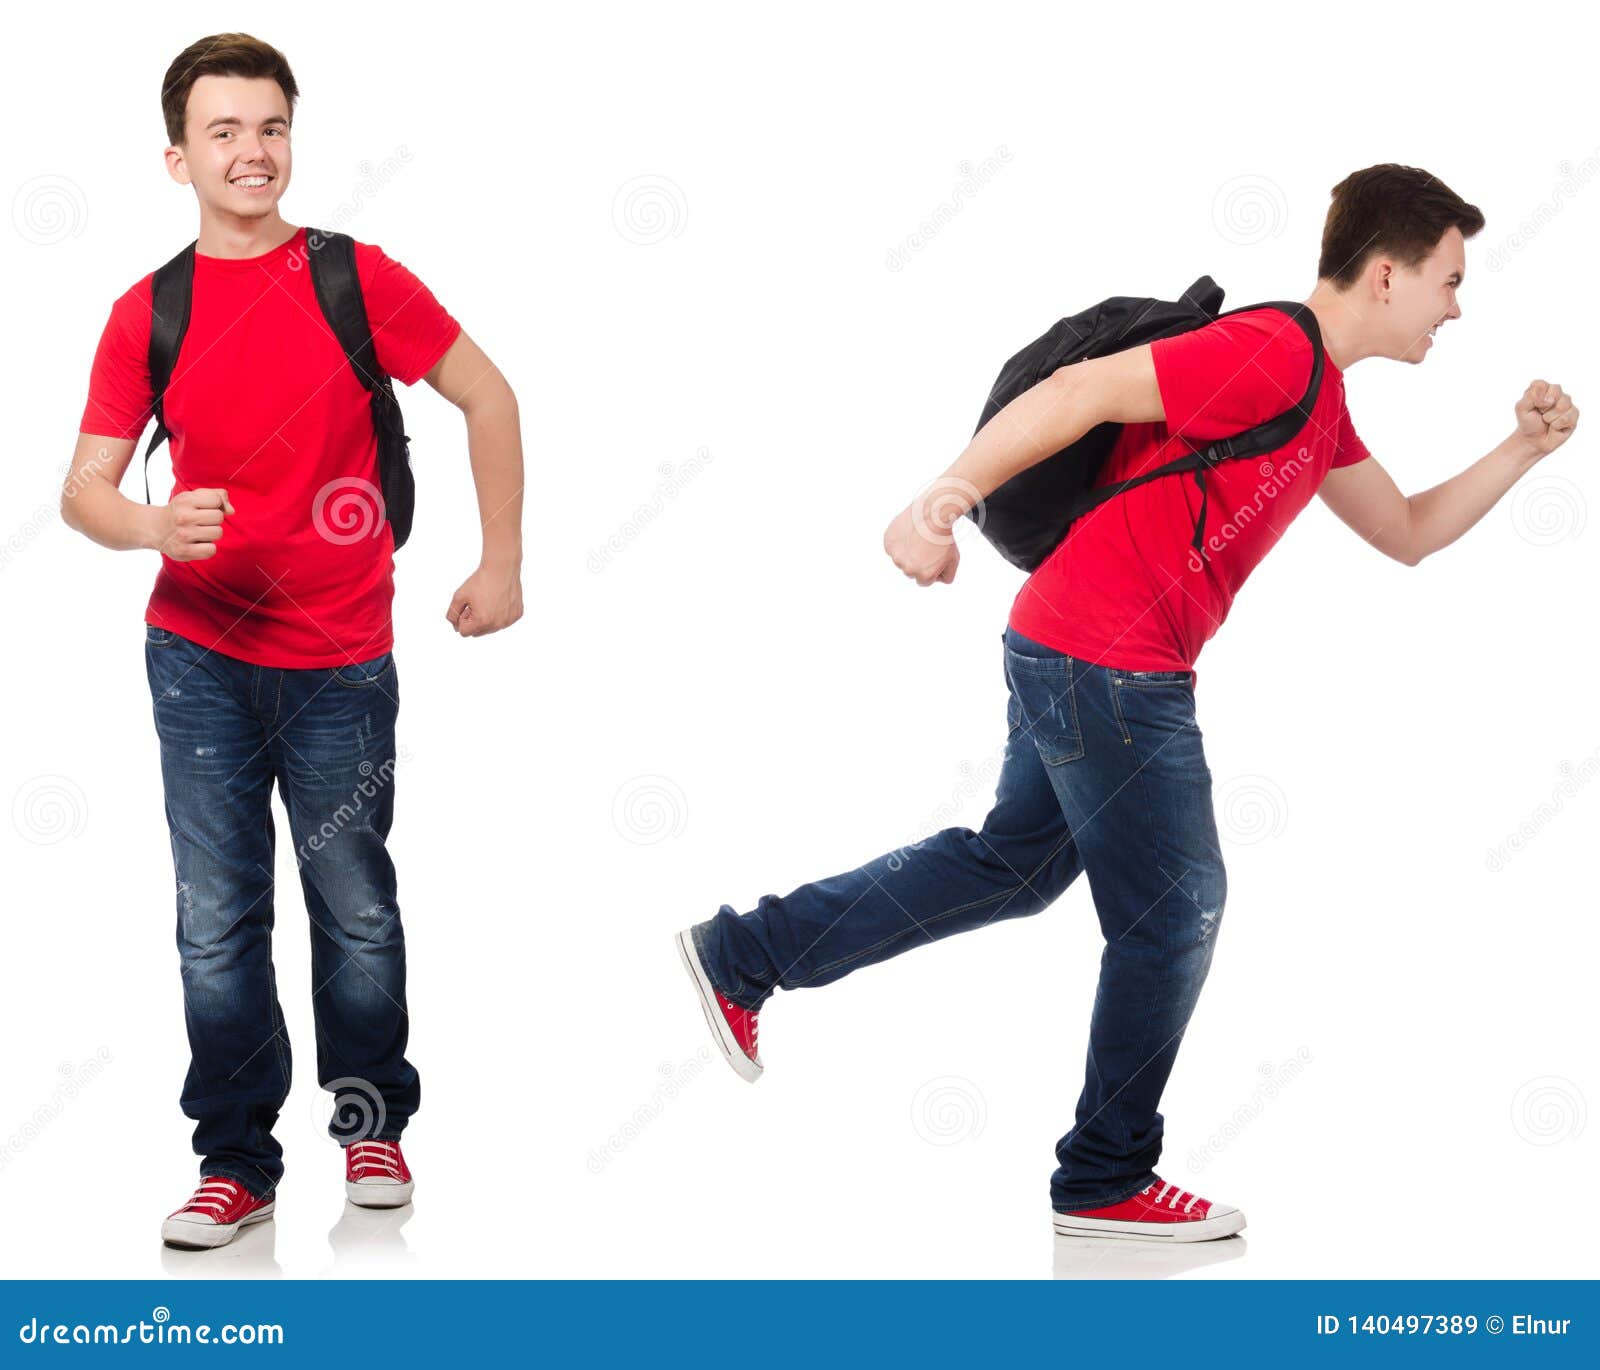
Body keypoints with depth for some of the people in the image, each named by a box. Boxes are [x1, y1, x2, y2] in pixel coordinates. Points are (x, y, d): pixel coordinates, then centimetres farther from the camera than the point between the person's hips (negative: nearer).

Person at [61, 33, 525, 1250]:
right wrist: (152, 525, -23)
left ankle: (374, 1126, 28)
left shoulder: (356, 280, -4)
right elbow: (84, 488, 0)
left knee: (357, 913, 7)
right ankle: (237, 1162, 13)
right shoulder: (149, 314, 0)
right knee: (217, 922, 1)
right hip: (201, 659, 1)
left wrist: (503, 565, 4)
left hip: (340, 664, -1)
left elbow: (486, 397, 5)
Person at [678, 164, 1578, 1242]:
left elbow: (1408, 535, 22)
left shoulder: (1320, 399, 15)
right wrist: (948, 497, -28)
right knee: (1177, 908, 2)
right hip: (1110, 667, -10)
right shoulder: (1270, 354, -17)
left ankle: (740, 956, 25)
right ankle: (1106, 1182, 15)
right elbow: (1081, 392, -22)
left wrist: (1522, 450, 12)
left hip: (1069, 656, 10)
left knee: (1013, 865, 21)